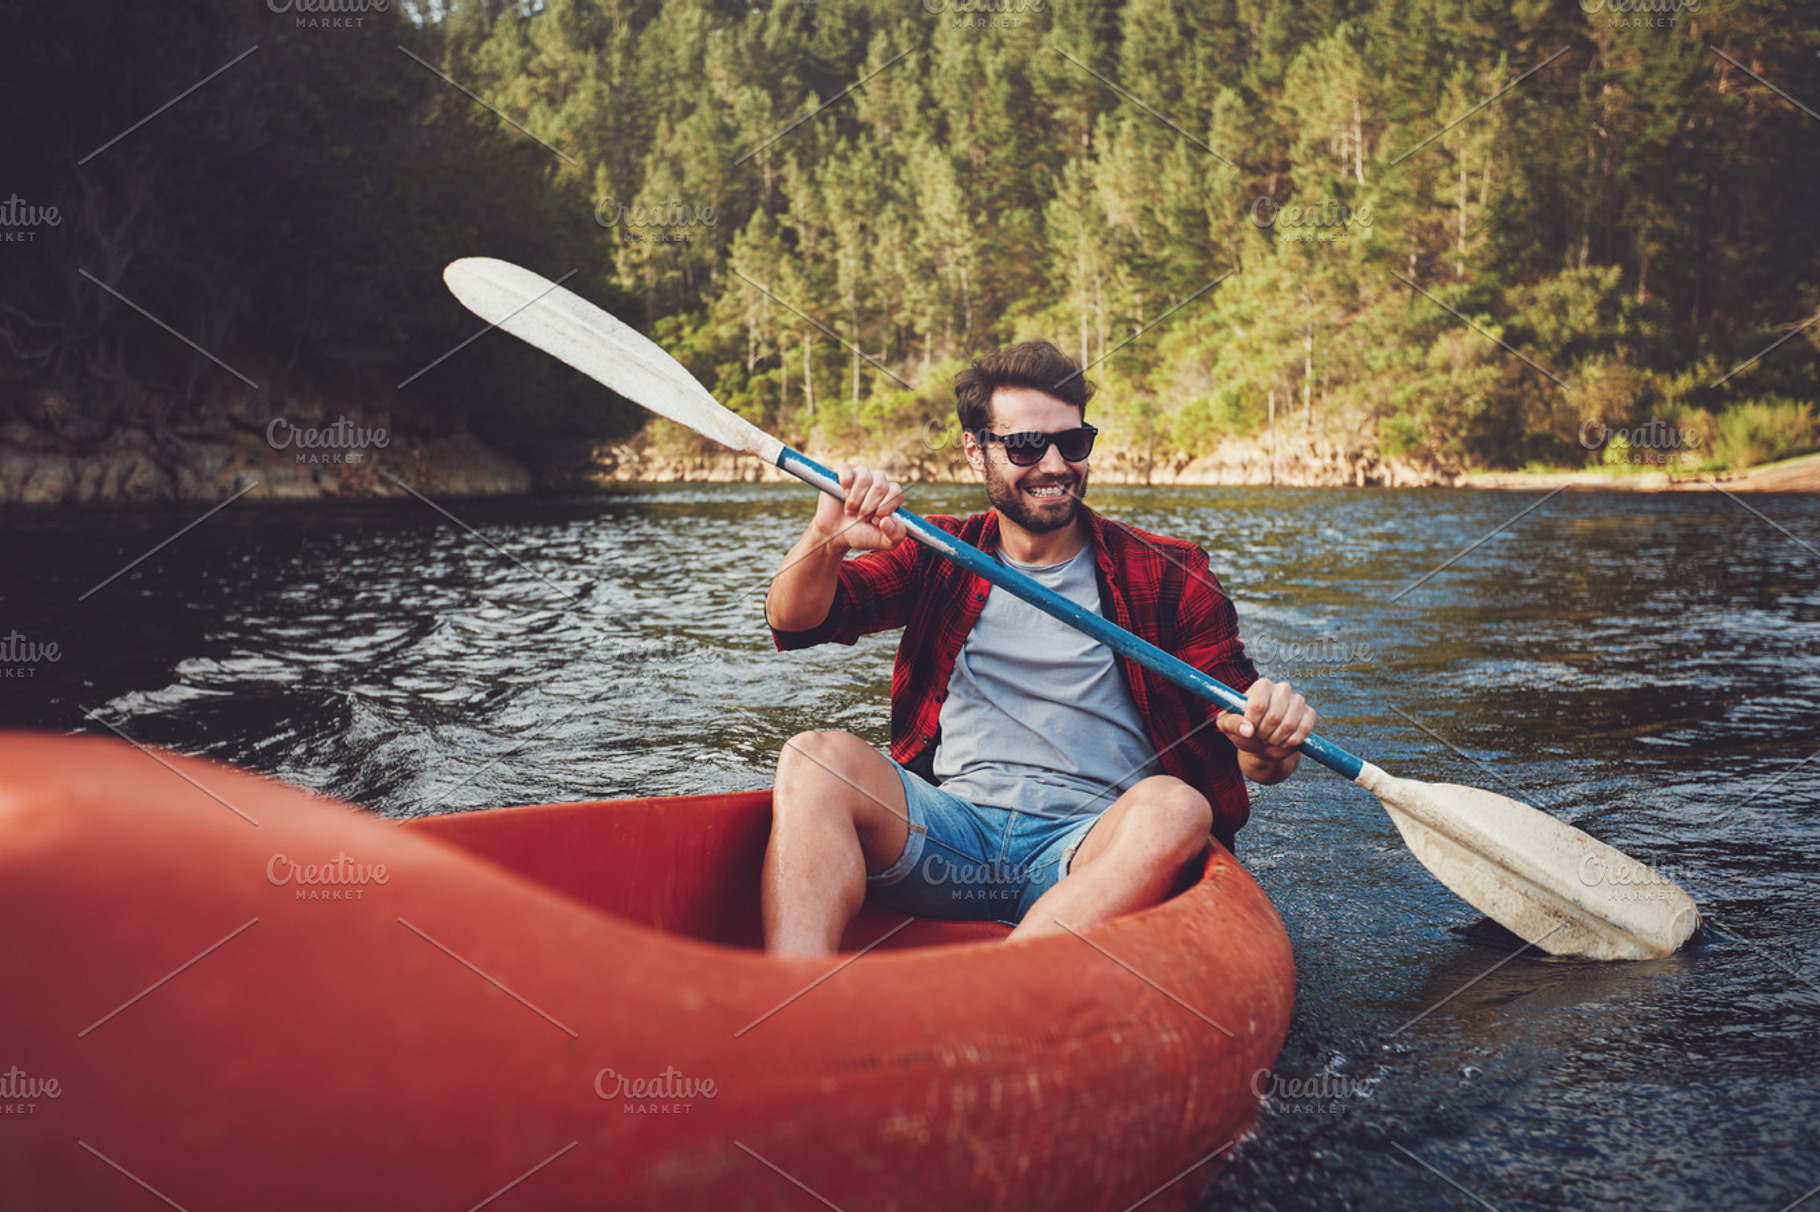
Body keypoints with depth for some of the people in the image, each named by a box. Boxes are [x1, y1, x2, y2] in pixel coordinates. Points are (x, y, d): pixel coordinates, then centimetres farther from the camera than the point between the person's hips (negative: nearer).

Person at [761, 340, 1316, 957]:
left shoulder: (1167, 574, 11)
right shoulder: (938, 561, 16)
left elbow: (1248, 751, 6)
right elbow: (794, 622, 5)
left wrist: (1267, 744, -20)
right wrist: (826, 538, -16)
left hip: (1098, 841, -1)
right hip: (950, 830, 2)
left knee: (1175, 807, -33)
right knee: (817, 758, -23)